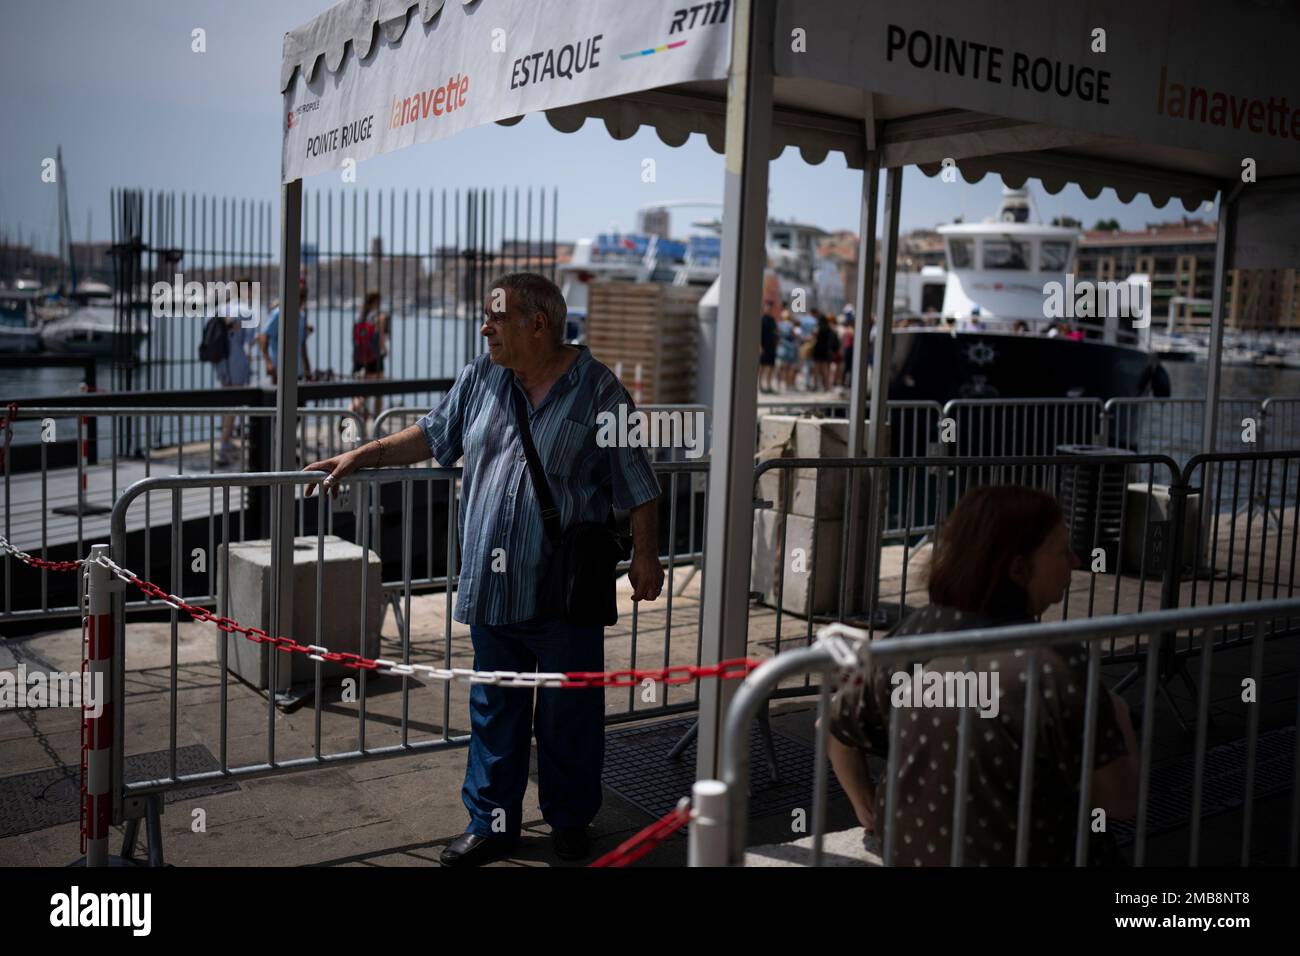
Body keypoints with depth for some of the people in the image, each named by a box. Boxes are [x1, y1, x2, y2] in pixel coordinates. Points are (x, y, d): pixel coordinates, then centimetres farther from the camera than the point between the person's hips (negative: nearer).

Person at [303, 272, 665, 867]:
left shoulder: (599, 392, -7)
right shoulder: (479, 380, 7)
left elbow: (637, 486, -3)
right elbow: (432, 435, 20)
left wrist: (644, 555, -5)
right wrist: (362, 457, 16)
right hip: (491, 587, 5)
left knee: (569, 713, 8)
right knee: (494, 710, 14)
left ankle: (570, 822, 27)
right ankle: (492, 822, 28)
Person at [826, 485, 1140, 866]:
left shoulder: (913, 634, -5)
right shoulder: (1056, 663, -21)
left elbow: (835, 726, 8)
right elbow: (1121, 802, -13)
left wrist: (869, 811, 16)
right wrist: (1118, 716, 2)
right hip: (1014, 856, -6)